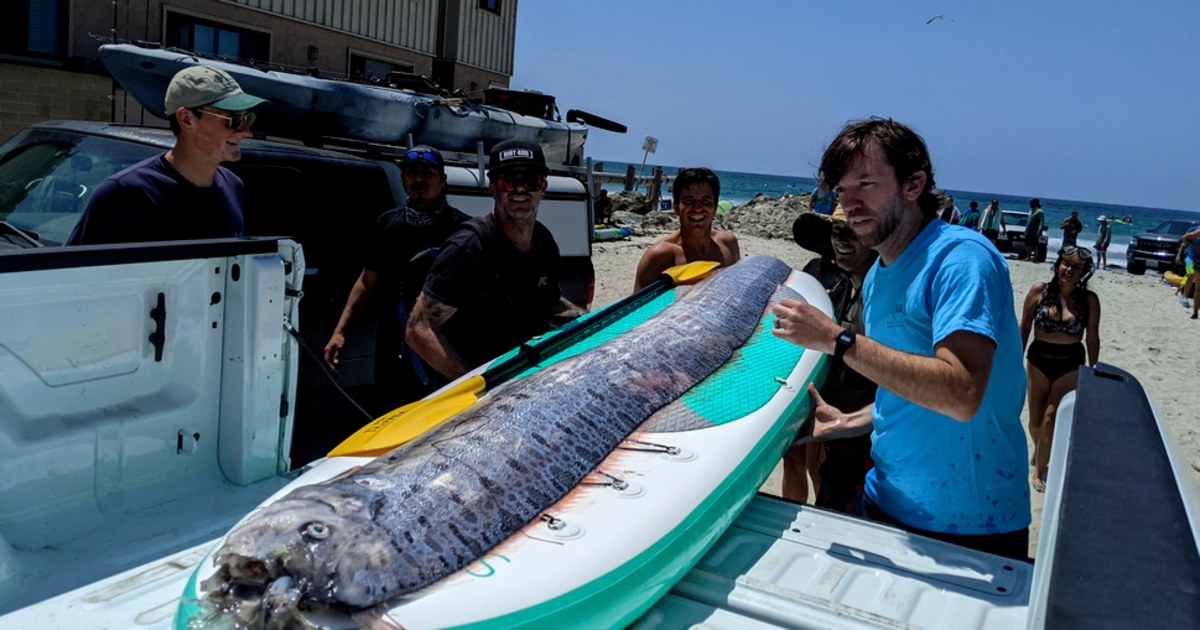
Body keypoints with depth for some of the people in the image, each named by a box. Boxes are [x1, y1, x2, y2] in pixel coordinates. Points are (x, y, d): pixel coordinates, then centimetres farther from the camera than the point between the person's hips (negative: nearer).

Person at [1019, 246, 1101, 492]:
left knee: (1051, 419, -6)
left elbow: (1092, 338, 2)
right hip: (1039, 361, 1)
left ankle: (1039, 470, 10)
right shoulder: (1039, 291, -7)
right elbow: (1024, 329, 0)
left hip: (1071, 365, -1)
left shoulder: (1089, 300, -6)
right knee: (1036, 420, 11)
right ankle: (1039, 452, 42)